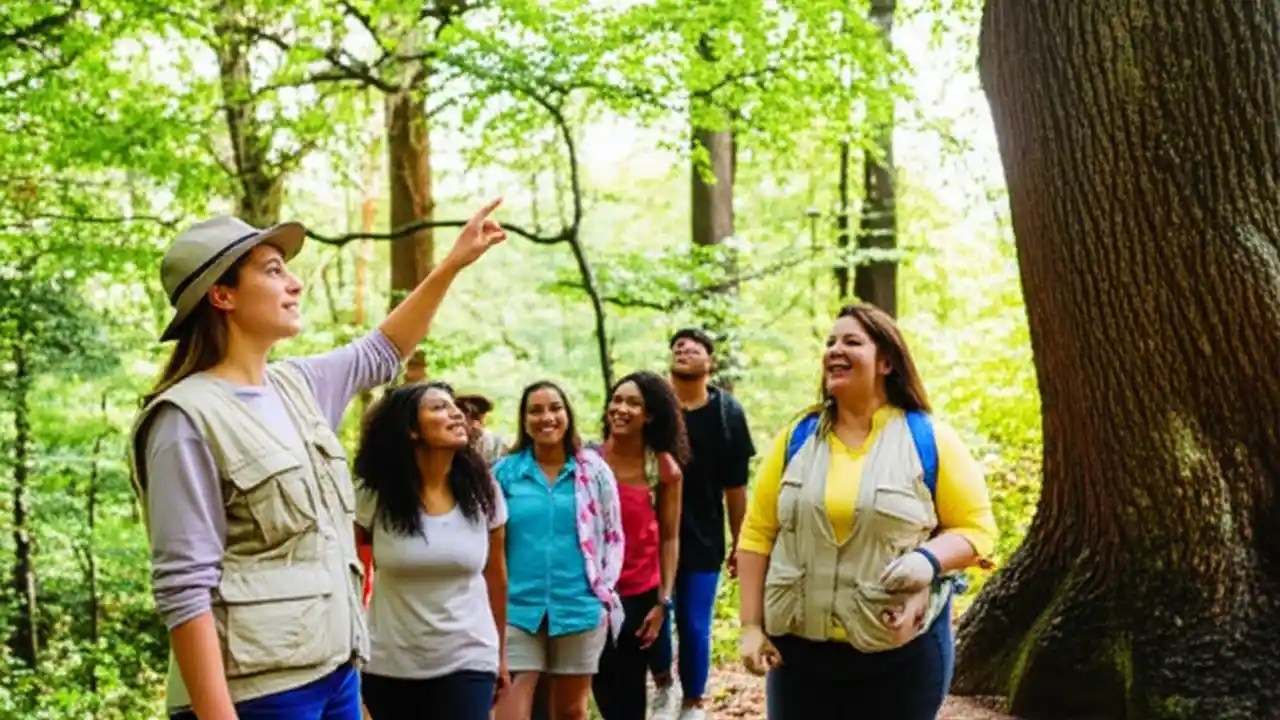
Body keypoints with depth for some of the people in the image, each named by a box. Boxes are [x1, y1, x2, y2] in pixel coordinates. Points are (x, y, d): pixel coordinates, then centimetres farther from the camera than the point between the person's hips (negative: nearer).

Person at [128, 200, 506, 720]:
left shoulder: (295, 386, 8)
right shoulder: (187, 418, -14)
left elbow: (381, 354, 26)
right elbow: (184, 591, -18)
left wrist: (454, 262, 23)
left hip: (334, 669, 8)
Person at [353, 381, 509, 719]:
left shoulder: (483, 492, -3)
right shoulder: (374, 494, -8)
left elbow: (495, 576, 6)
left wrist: (500, 653, 13)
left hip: (467, 661, 0)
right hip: (389, 665, 0)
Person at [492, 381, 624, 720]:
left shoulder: (594, 470, 2)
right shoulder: (504, 472, 1)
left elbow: (614, 537, 6)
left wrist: (604, 593, -3)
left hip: (579, 608, 1)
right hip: (517, 608, -1)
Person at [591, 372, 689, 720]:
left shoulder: (663, 468, -4)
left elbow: (669, 537, -1)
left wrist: (663, 601, -4)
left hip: (639, 594, -1)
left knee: (628, 692, 7)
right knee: (602, 688, 10)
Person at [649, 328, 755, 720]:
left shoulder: (727, 412, -3)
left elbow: (735, 486, 2)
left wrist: (739, 542, 3)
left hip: (703, 537, 0)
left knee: (695, 625, 6)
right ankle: (663, 685, 32)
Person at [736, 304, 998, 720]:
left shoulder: (929, 439, -3)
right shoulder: (796, 438, 4)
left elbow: (976, 528, -1)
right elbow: (757, 535, 4)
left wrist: (929, 560, -21)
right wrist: (752, 626, -1)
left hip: (900, 650, -2)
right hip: (798, 645, 3)